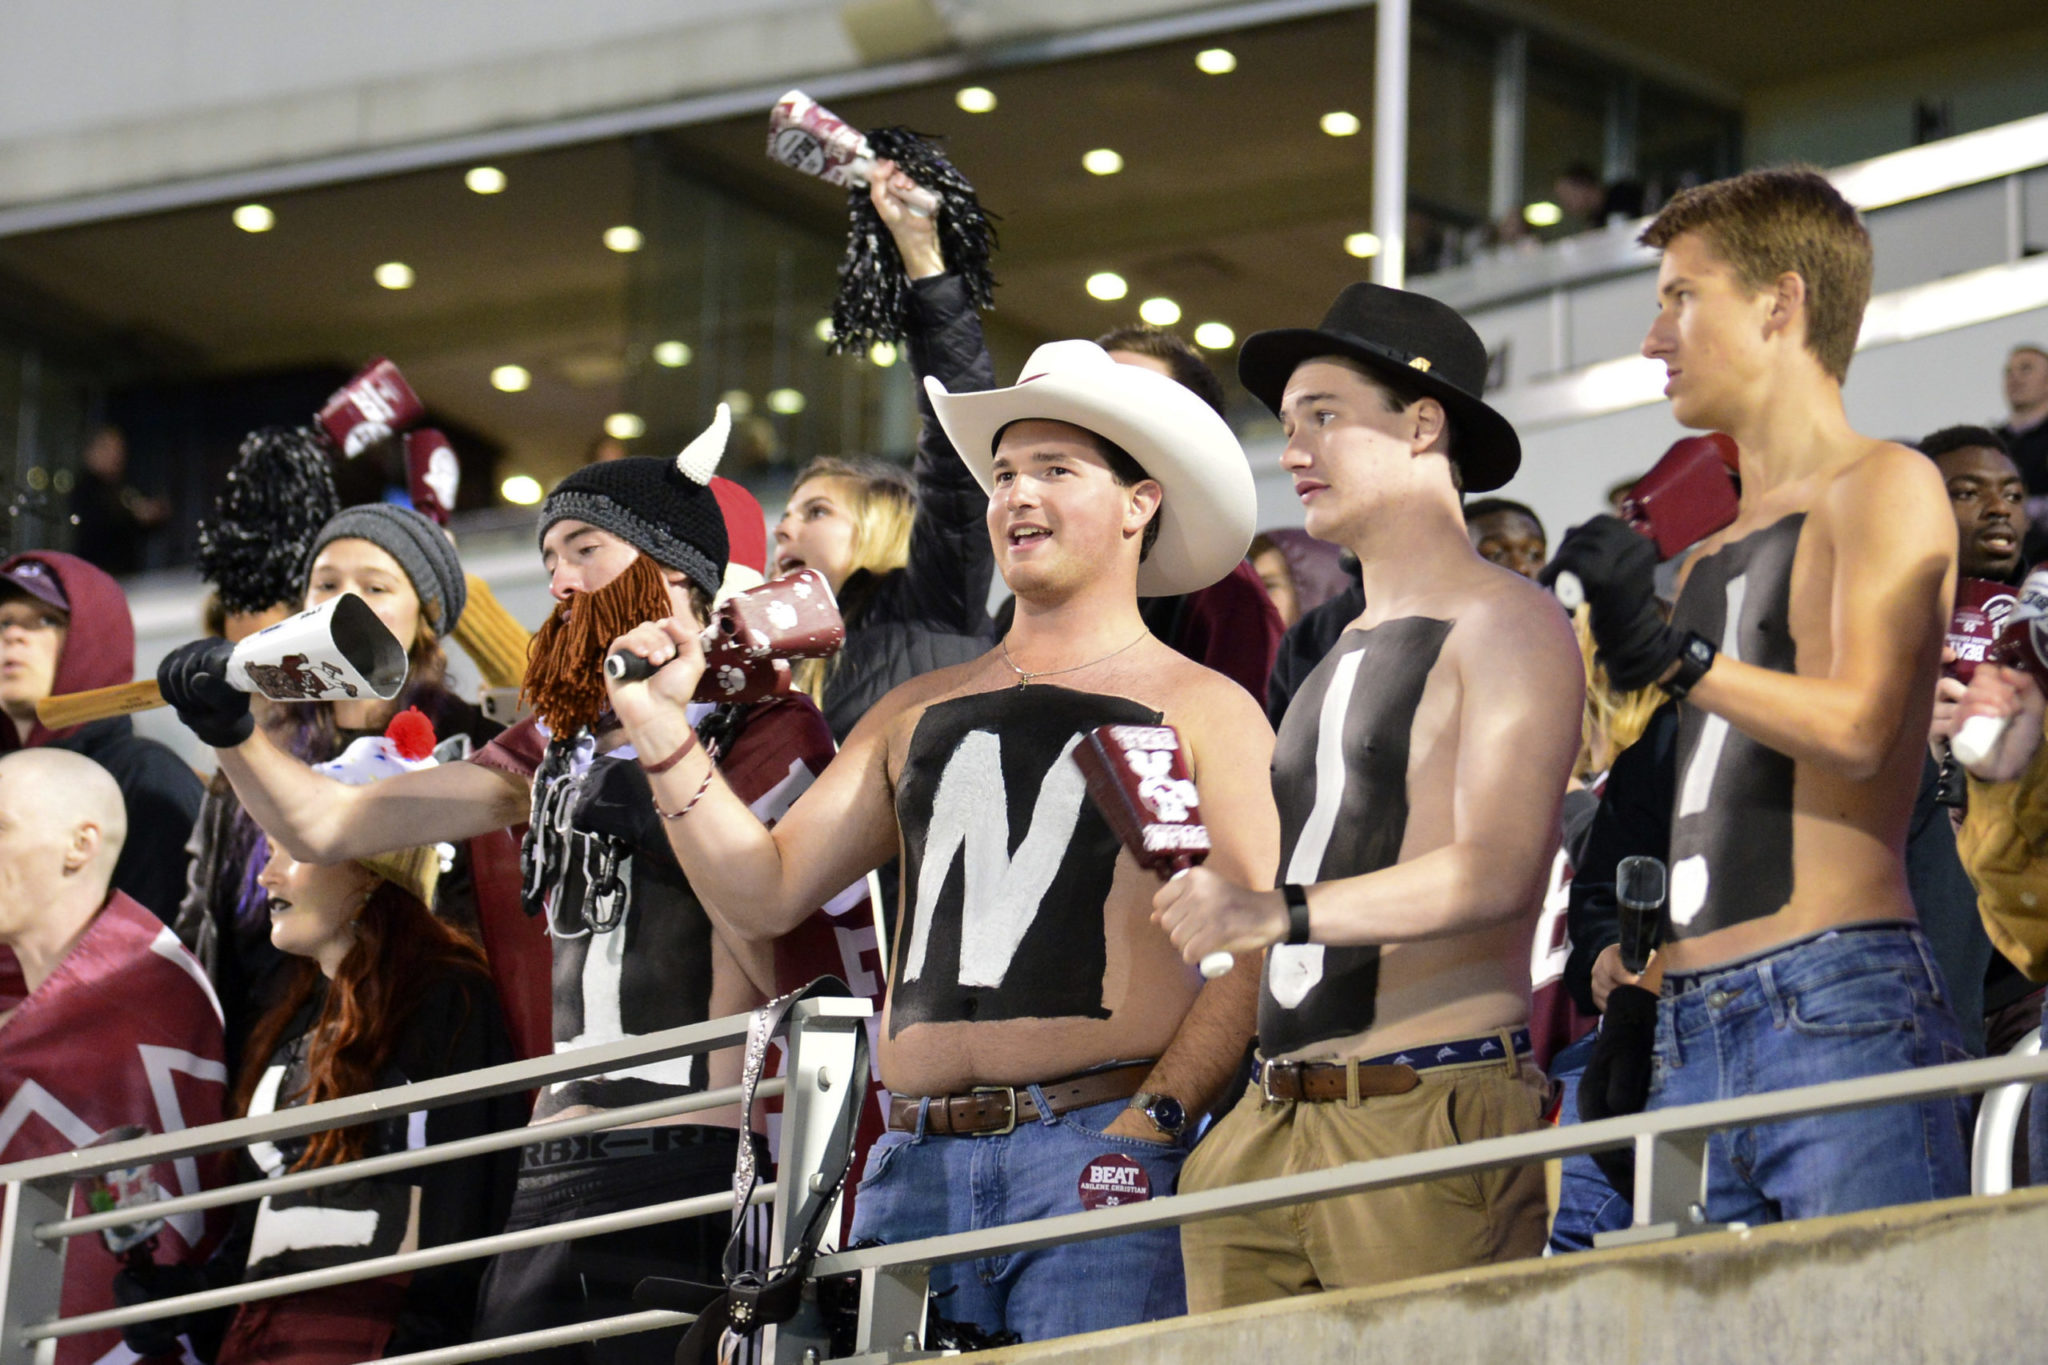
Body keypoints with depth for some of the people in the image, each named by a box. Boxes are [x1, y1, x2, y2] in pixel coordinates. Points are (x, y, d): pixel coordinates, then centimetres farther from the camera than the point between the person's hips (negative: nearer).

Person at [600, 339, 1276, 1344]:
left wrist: (1154, 1120, -16)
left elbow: (1259, 955, -4)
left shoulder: (1201, 710, 5)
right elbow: (765, 890, 16)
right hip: (915, 1163, 5)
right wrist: (663, 732, 5)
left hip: (1094, 1146, -5)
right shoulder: (919, 714, 21)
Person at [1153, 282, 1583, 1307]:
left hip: (1430, 1119, -8)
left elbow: (1494, 871, -17)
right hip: (1270, 1126, 8)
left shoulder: (1507, 625, -3)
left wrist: (1282, 912, -25)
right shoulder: (1344, 652, 24)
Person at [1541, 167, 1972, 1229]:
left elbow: (1859, 727, -13)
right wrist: (1640, 987, 16)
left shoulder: (1882, 487, 2)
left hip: (1838, 1008, -7)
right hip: (1691, 1038, 8)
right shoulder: (1710, 556, 25)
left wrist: (1671, 654, -19)